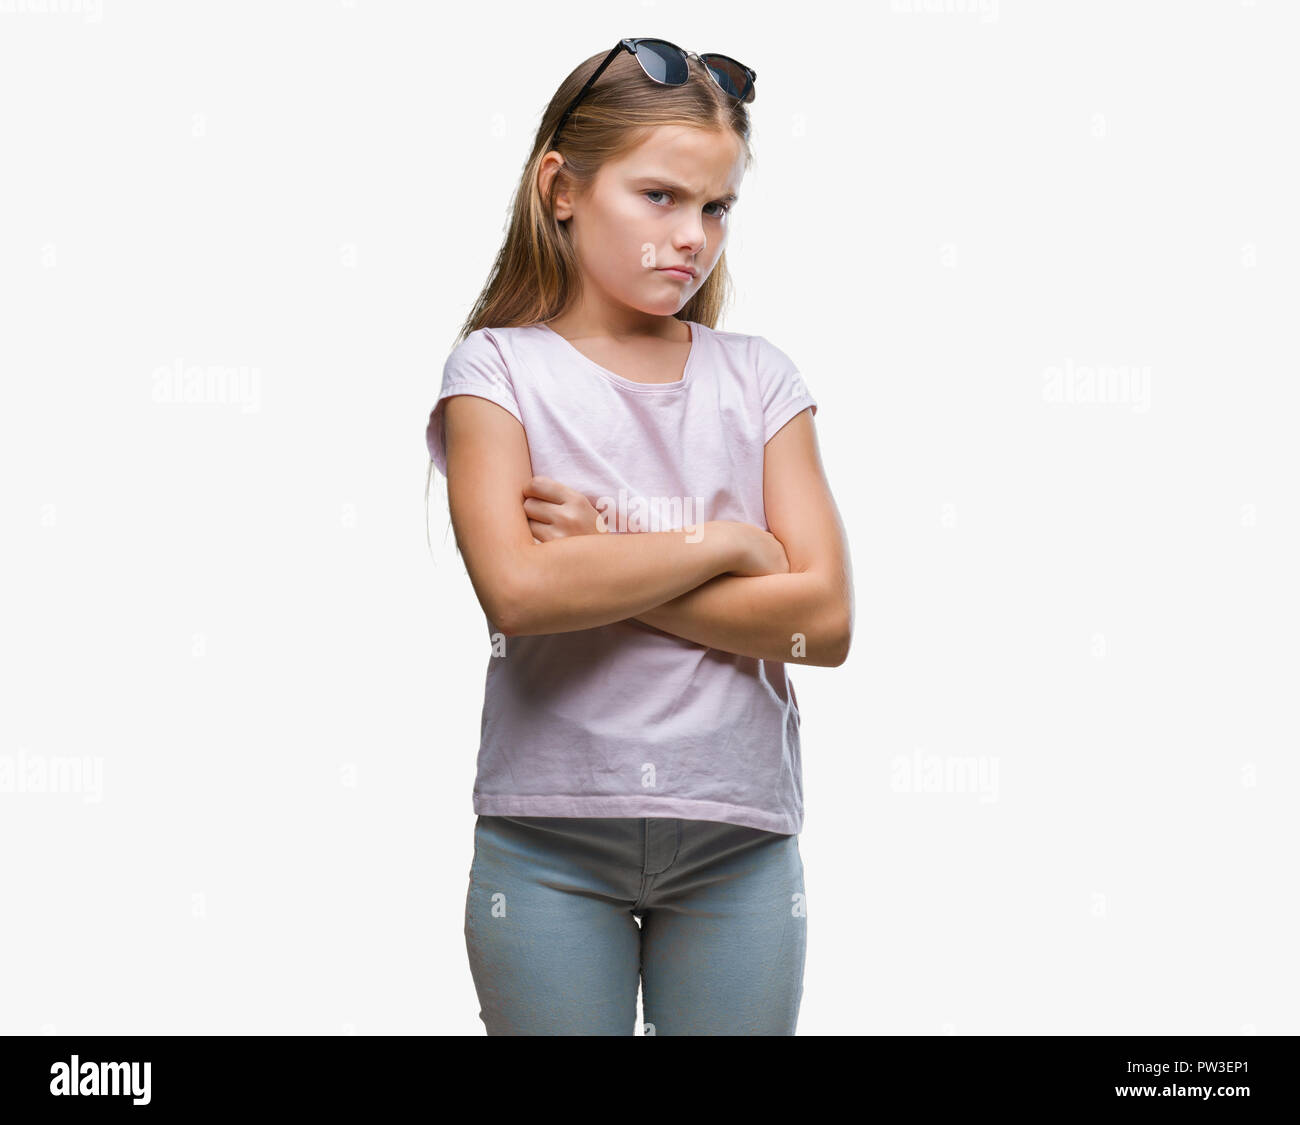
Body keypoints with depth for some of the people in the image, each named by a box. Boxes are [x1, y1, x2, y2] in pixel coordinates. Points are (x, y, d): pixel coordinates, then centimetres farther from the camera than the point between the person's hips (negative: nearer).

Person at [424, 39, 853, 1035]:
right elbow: (517, 590, -18)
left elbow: (825, 619, -5)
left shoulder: (756, 377, 6)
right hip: (549, 835, -2)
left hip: (741, 839, 2)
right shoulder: (498, 367, -1)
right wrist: (726, 544, -10)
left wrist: (603, 568, -11)